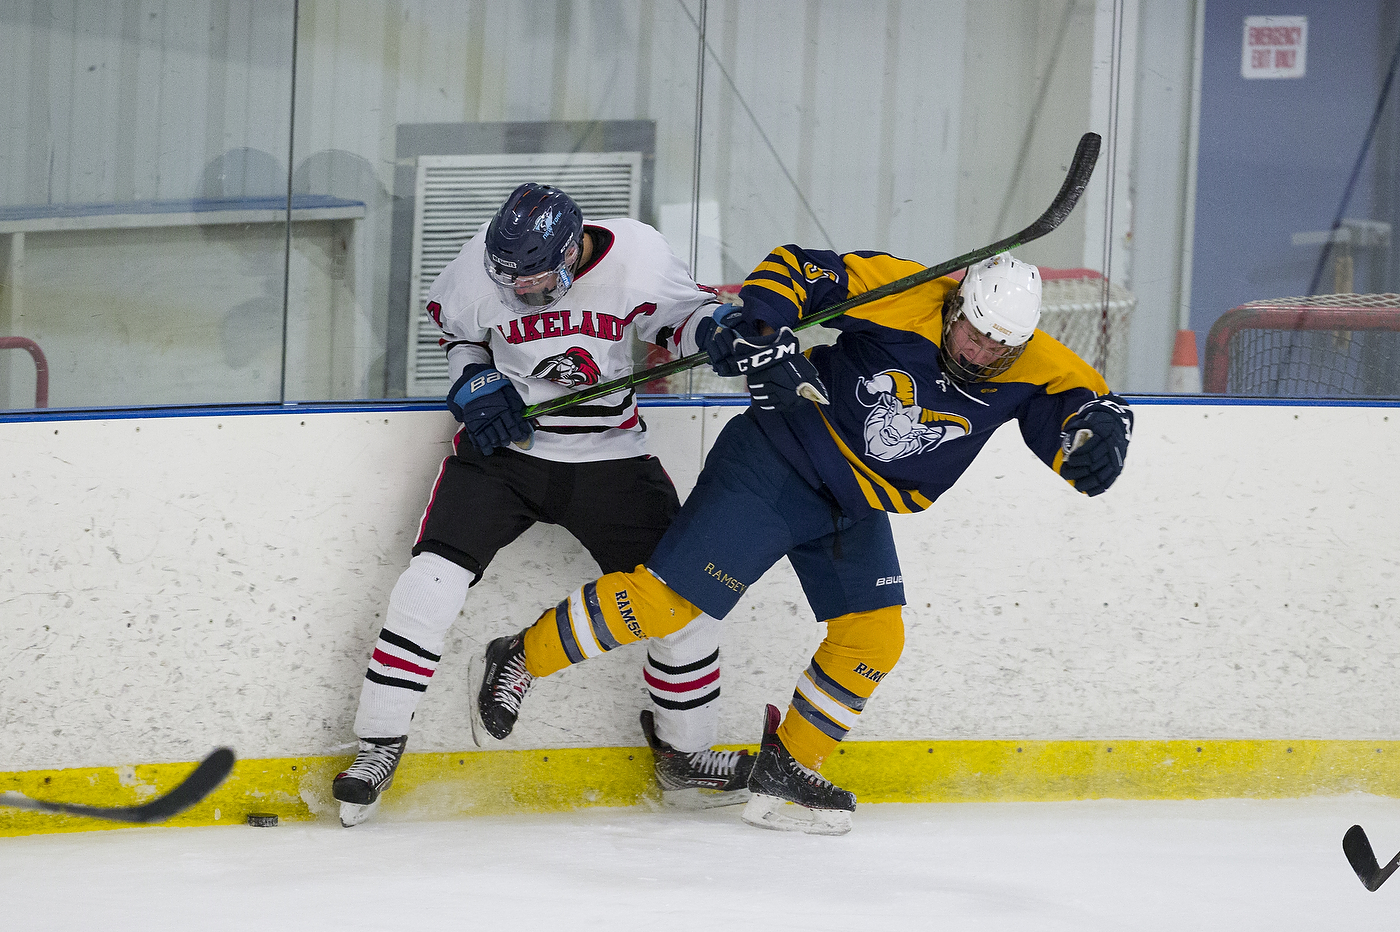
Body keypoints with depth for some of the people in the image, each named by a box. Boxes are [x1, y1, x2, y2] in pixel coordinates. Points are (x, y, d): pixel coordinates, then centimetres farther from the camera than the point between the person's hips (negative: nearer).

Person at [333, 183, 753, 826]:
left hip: (608, 457, 1)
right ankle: (377, 749, -5)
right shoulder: (482, 262, -14)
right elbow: (451, 317, 8)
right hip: (502, 443, -1)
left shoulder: (636, 255, -16)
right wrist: (473, 377, -8)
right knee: (432, 579, -17)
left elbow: (683, 314, 2)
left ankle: (683, 749, 21)